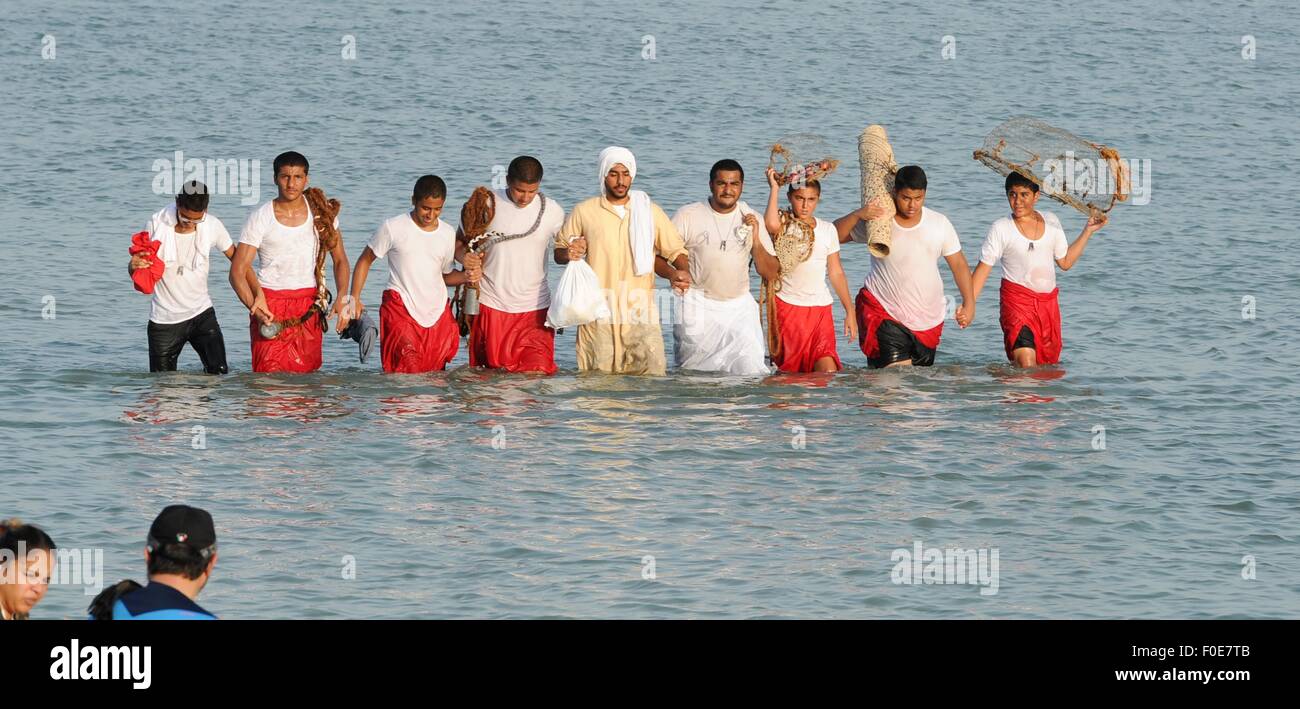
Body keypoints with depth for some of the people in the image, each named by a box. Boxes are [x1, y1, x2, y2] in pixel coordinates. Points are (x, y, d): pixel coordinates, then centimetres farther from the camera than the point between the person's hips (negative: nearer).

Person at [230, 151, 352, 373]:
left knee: (307, 374, 0)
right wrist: (254, 307, -24)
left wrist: (342, 298, -8)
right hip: (271, 304, -3)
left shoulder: (321, 213, 3)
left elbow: (340, 260, 10)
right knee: (270, 376, -12)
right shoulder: (261, 218, -5)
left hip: (309, 306, 3)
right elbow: (238, 271, -8)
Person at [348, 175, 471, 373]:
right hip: (401, 310, -5)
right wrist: (355, 298, -5)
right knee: (408, 374, -20)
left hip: (438, 312, 5)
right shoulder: (393, 228, -3)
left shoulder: (448, 234, 9)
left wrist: (466, 275, -4)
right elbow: (365, 260, 6)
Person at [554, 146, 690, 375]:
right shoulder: (584, 211, 7)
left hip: (640, 311, 1)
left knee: (654, 371, -14)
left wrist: (681, 273, -6)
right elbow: (558, 252, 17)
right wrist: (569, 253, -7)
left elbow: (676, 251, 15)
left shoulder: (651, 212, 10)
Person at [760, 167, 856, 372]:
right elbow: (771, 225, -26)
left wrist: (850, 311, 14)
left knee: (828, 369, -14)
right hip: (788, 307, -2)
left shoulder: (828, 230, 10)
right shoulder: (783, 224, 0)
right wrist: (774, 188, -14)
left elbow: (836, 272, 15)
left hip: (820, 309, 2)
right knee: (791, 370, -3)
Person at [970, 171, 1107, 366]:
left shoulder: (1050, 221, 9)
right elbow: (983, 269, -3)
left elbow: (1065, 261, 17)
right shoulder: (1001, 229, -3)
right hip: (1017, 301, -5)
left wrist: (1088, 231, 13)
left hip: (1048, 303, 5)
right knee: (1026, 367, -22)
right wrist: (969, 304, -14)